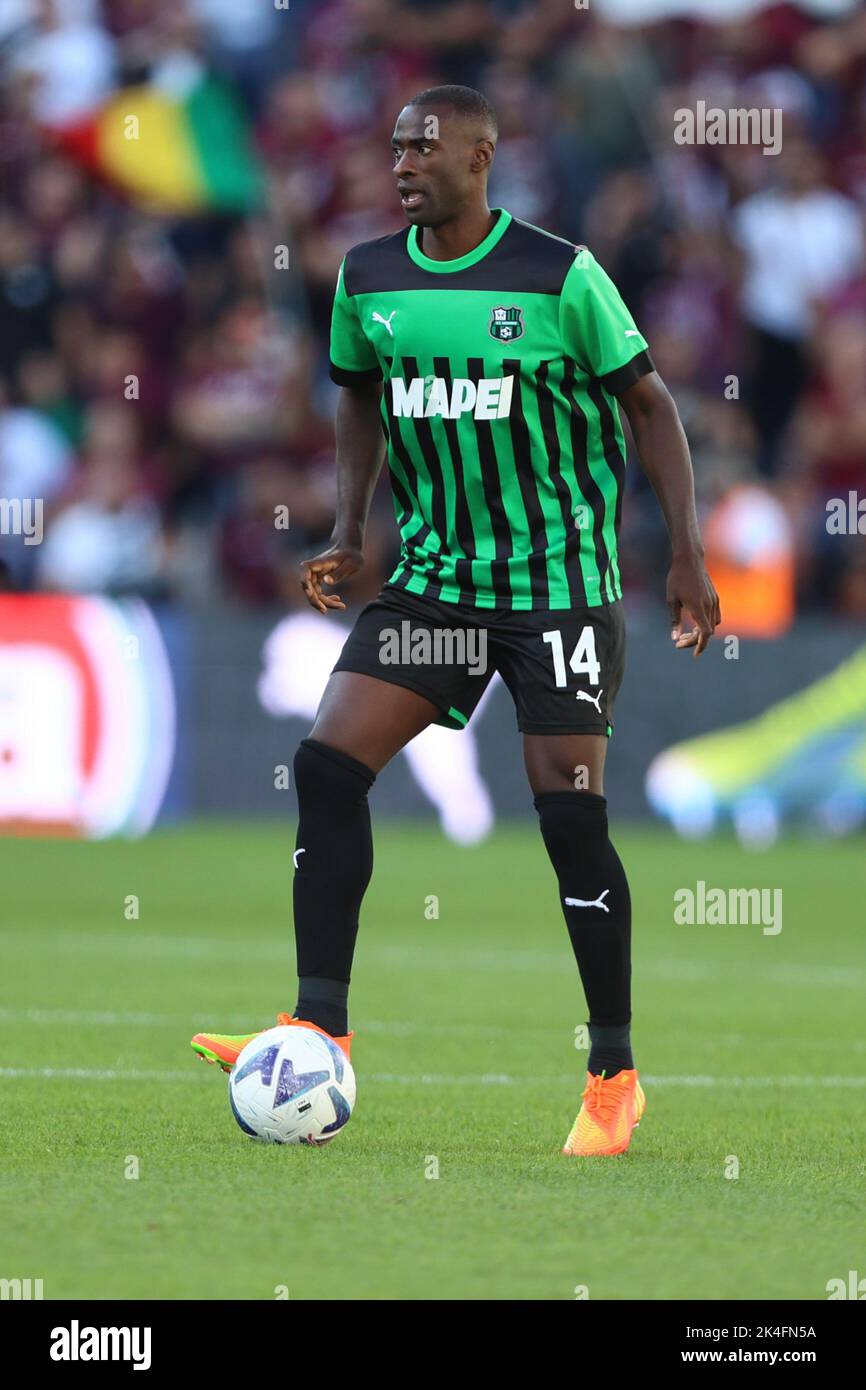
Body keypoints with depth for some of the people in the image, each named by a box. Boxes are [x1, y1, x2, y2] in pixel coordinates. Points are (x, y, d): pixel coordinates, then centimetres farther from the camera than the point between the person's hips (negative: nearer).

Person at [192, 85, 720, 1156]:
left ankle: (614, 1076, 4)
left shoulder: (561, 276, -11)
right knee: (326, 766, -10)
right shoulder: (368, 279, 3)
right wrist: (347, 533, 9)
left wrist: (687, 553, -8)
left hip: (561, 578, -5)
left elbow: (647, 402, -3)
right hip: (433, 575, 5)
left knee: (570, 814, -7)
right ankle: (320, 1030, -6)